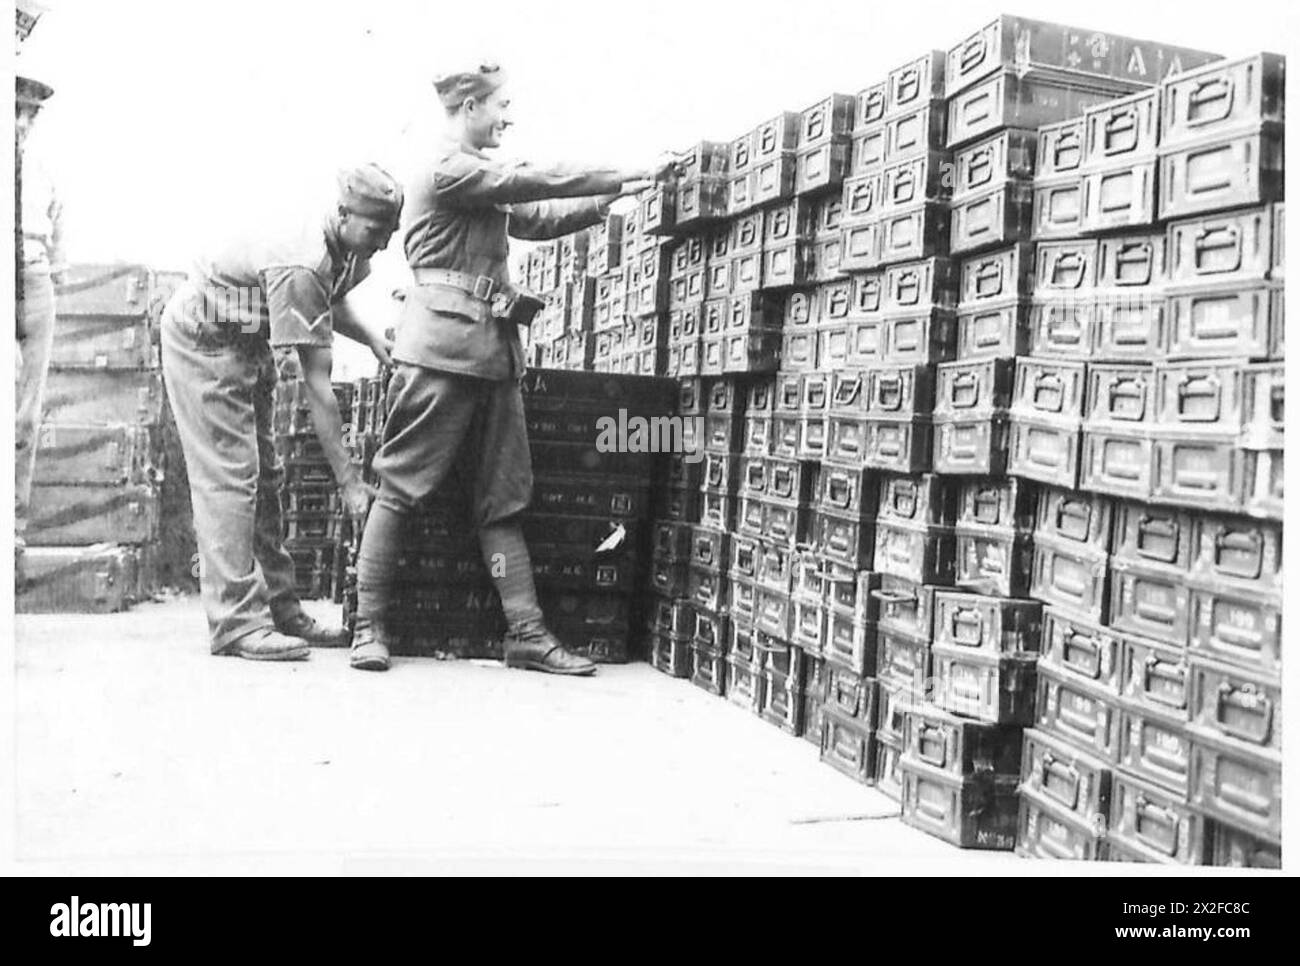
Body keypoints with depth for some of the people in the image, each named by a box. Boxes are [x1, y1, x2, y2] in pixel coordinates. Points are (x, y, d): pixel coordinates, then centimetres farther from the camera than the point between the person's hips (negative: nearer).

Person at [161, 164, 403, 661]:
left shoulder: (346, 251, -8)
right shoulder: (300, 266, -34)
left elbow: (333, 300, 15)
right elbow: (317, 386, -35)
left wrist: (373, 335, -6)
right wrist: (348, 480, -33)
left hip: (247, 342, 9)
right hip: (202, 337, -9)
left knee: (264, 476, 7)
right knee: (229, 476, -15)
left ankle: (279, 609, 11)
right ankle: (235, 622, -13)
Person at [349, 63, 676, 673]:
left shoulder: (481, 180, 24)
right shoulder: (447, 168, -5)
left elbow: (539, 219, 23)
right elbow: (540, 184, -9)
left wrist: (614, 197, 16)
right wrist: (630, 175, -4)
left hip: (492, 353, 10)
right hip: (442, 347, -10)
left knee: (504, 498, 4)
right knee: (401, 489, -3)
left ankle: (526, 633, 5)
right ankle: (370, 625, 6)